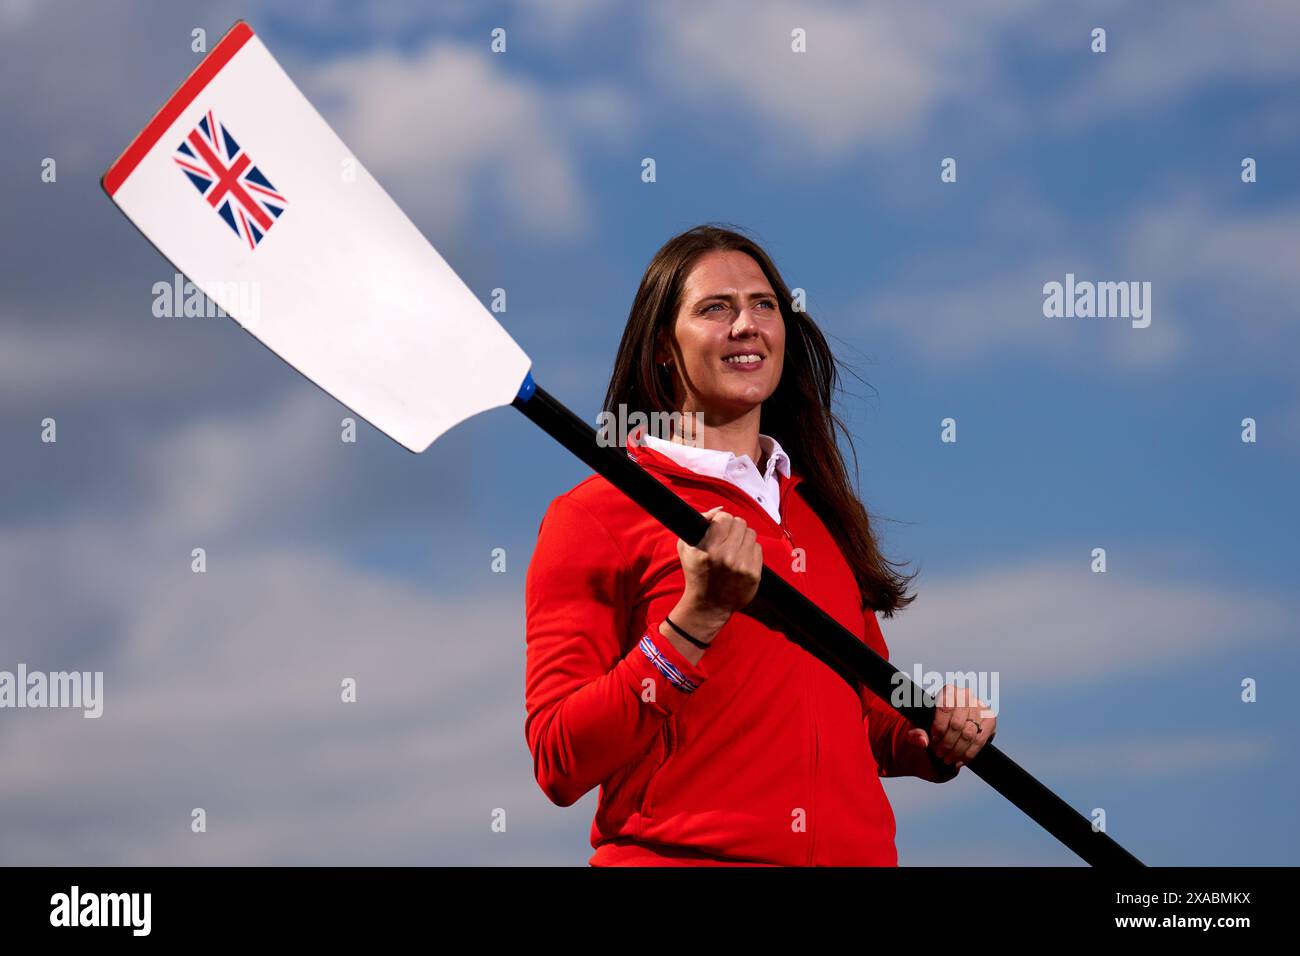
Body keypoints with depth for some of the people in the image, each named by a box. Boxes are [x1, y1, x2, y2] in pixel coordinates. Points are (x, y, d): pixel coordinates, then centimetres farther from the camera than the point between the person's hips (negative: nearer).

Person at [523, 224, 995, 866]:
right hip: (676, 854, -5)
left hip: (855, 852, 5)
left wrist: (928, 746, 0)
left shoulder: (825, 513, 10)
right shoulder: (595, 514, -5)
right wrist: (697, 619, -21)